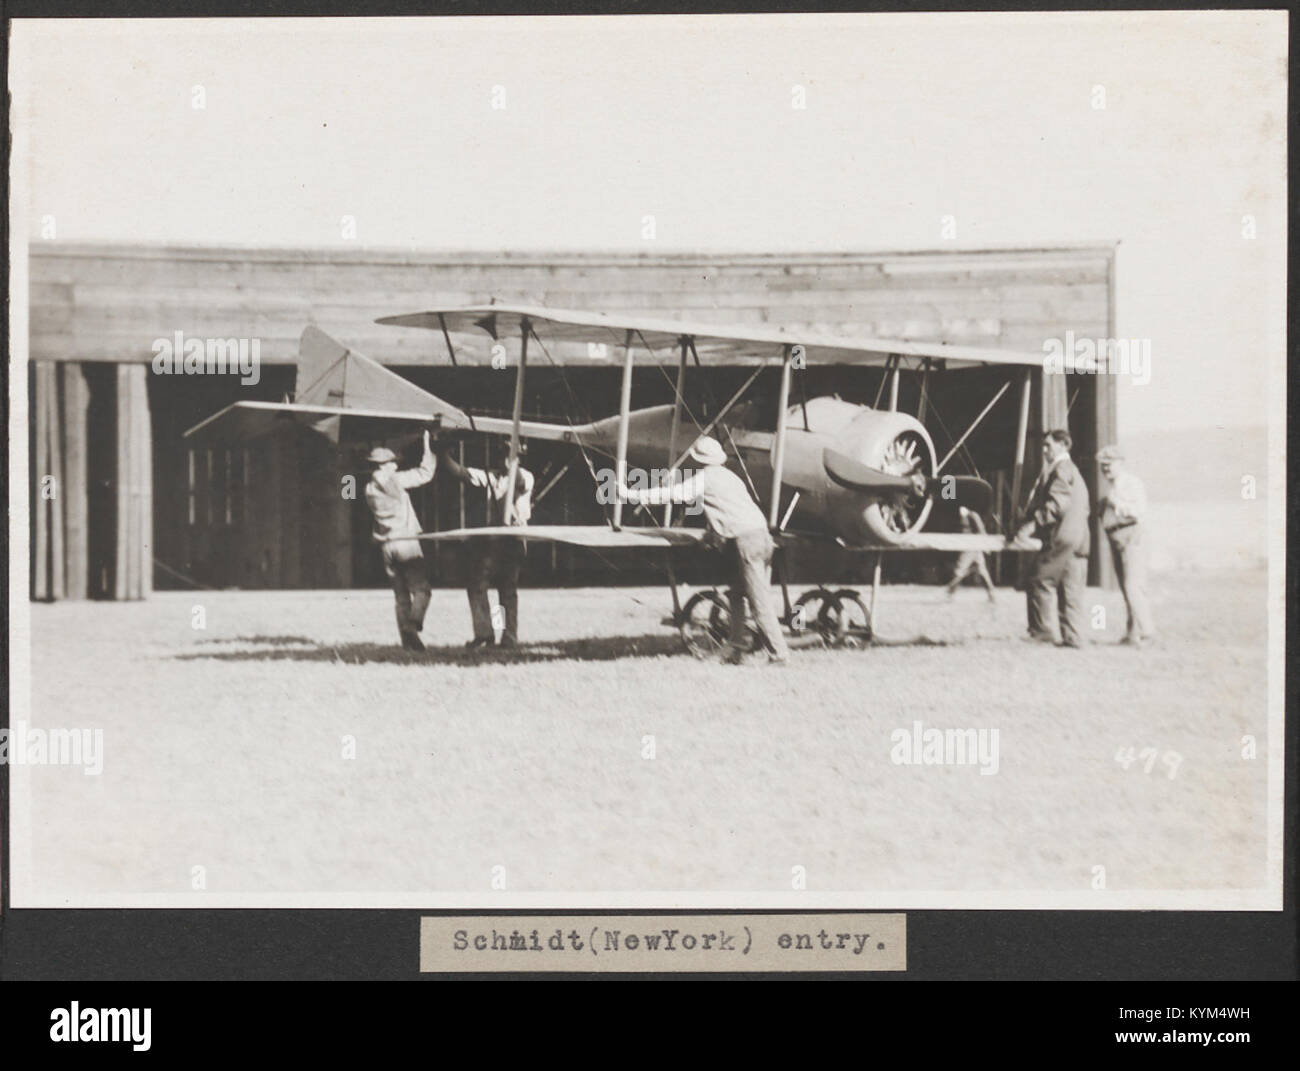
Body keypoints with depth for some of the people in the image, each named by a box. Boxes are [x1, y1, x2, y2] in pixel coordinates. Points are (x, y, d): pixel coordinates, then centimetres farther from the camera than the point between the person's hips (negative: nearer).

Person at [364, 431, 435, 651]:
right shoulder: (394, 480, -6)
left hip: (387, 546, 6)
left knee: (400, 594, 9)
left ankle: (407, 640, 5)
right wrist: (428, 449, 4)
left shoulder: (370, 489, 11)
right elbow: (424, 474, -4)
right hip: (407, 542, -6)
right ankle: (412, 625, -27)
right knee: (421, 589, -6)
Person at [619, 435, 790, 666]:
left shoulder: (705, 478, -2)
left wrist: (632, 494, 3)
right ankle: (735, 651, 17)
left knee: (759, 600, -8)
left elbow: (673, 494, -3)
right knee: (736, 595, 16)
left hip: (745, 540, -9)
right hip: (761, 535, 9)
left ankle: (779, 653, -9)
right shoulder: (727, 476, 23)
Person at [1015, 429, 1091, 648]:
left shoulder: (1061, 470, -7)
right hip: (1078, 540, 10)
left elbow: (1057, 504, -19)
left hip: (1062, 538, -10)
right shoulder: (1074, 472, 25)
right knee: (1070, 591, 7)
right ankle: (1073, 637, 4)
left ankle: (1041, 630, -7)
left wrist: (1033, 524, -22)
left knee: (1040, 581, -6)